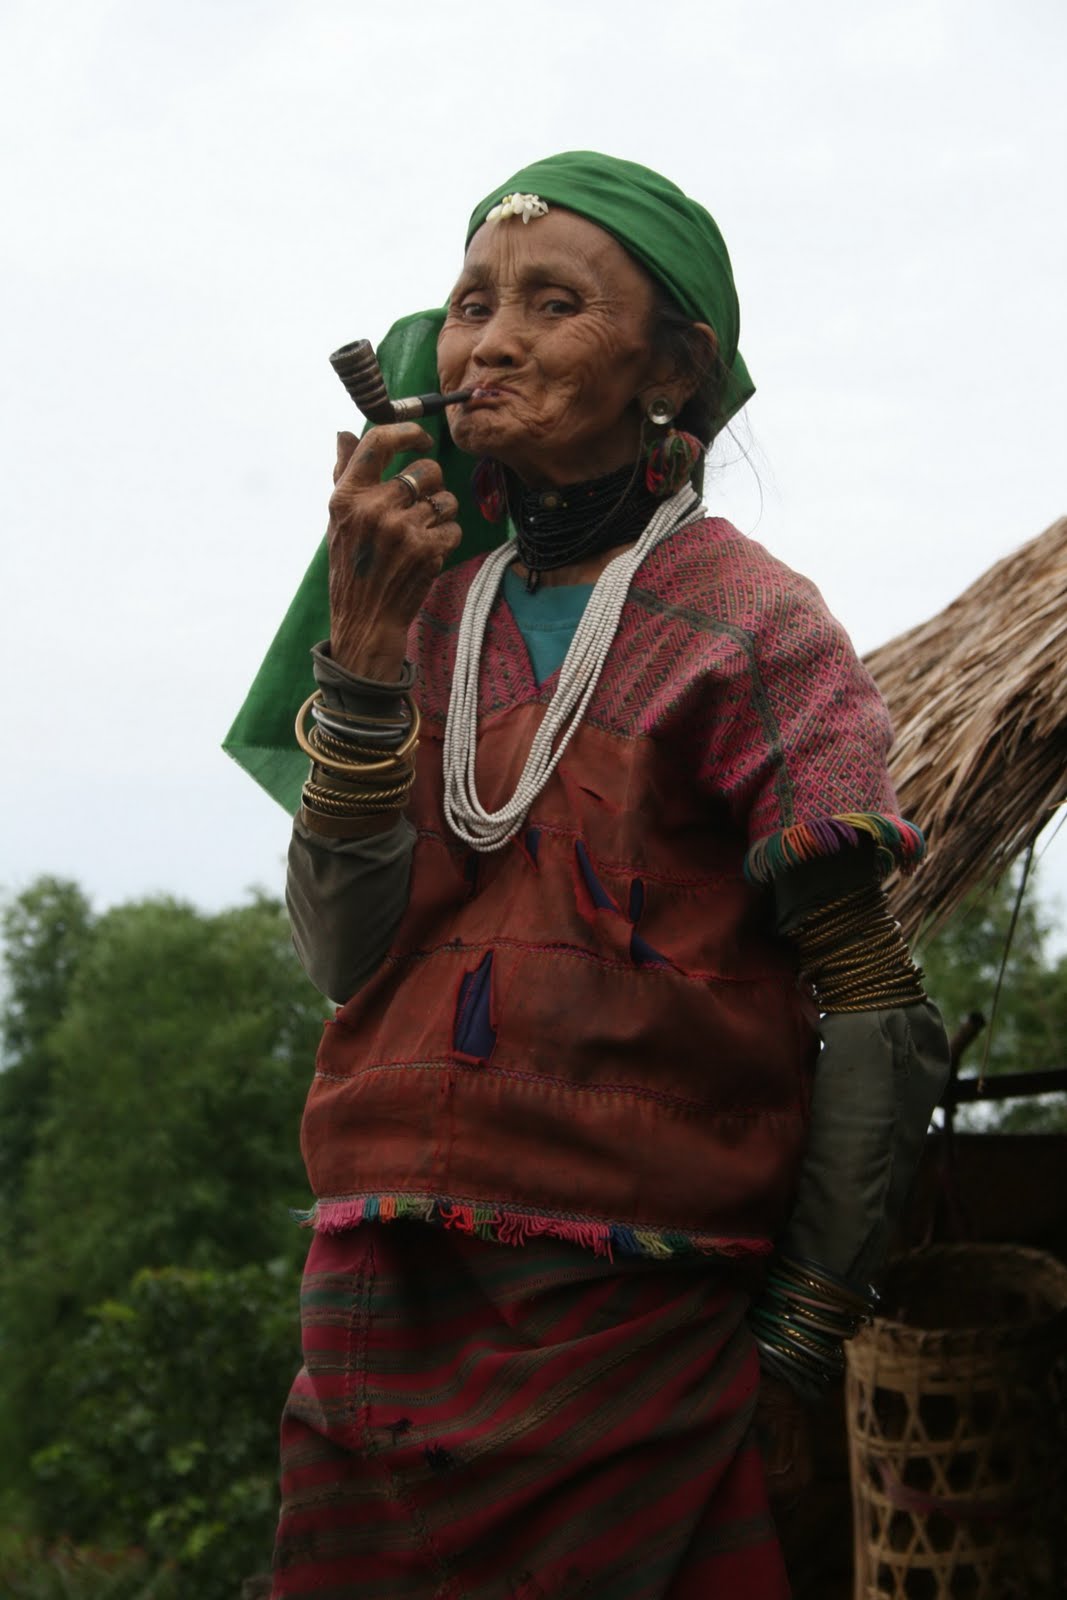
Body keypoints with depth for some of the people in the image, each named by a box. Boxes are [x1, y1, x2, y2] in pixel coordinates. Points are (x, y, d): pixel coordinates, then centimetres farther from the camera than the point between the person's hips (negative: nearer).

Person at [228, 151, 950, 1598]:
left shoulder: (746, 621, -6)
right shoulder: (434, 609, 8)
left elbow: (881, 1028, -8)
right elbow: (345, 957, -3)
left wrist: (800, 1342, -7)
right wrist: (368, 638, -11)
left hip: (620, 1316, -4)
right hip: (380, 1312, 5)